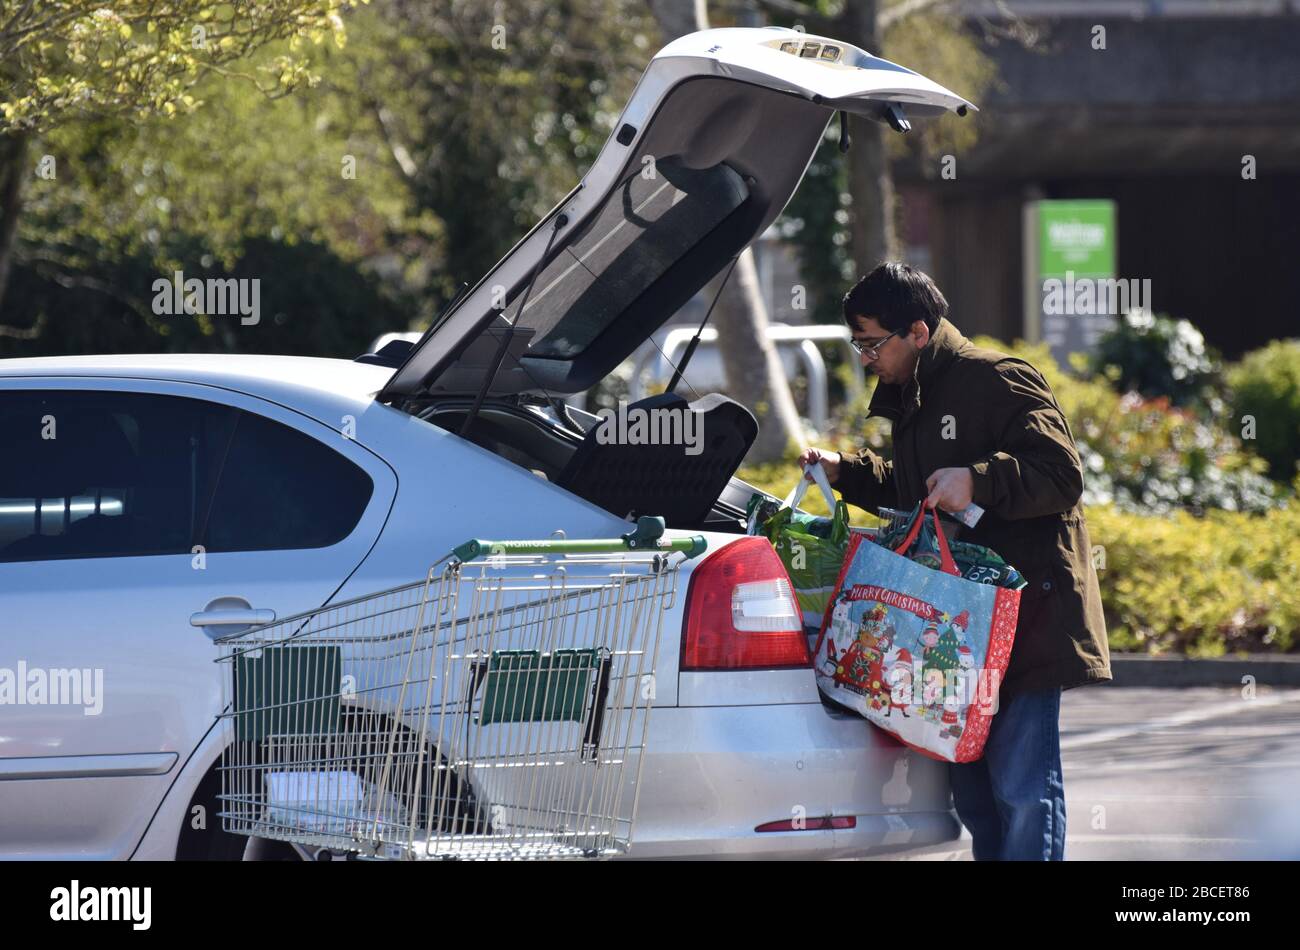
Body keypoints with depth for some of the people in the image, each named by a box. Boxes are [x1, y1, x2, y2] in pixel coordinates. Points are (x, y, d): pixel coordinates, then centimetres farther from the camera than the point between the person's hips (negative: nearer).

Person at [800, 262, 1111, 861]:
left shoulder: (1000, 383, -8)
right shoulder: (911, 402, 21)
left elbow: (1062, 478, -16)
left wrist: (977, 482, -26)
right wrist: (846, 473, 27)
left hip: (1025, 620, -9)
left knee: (1021, 785, -13)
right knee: (971, 788, 9)